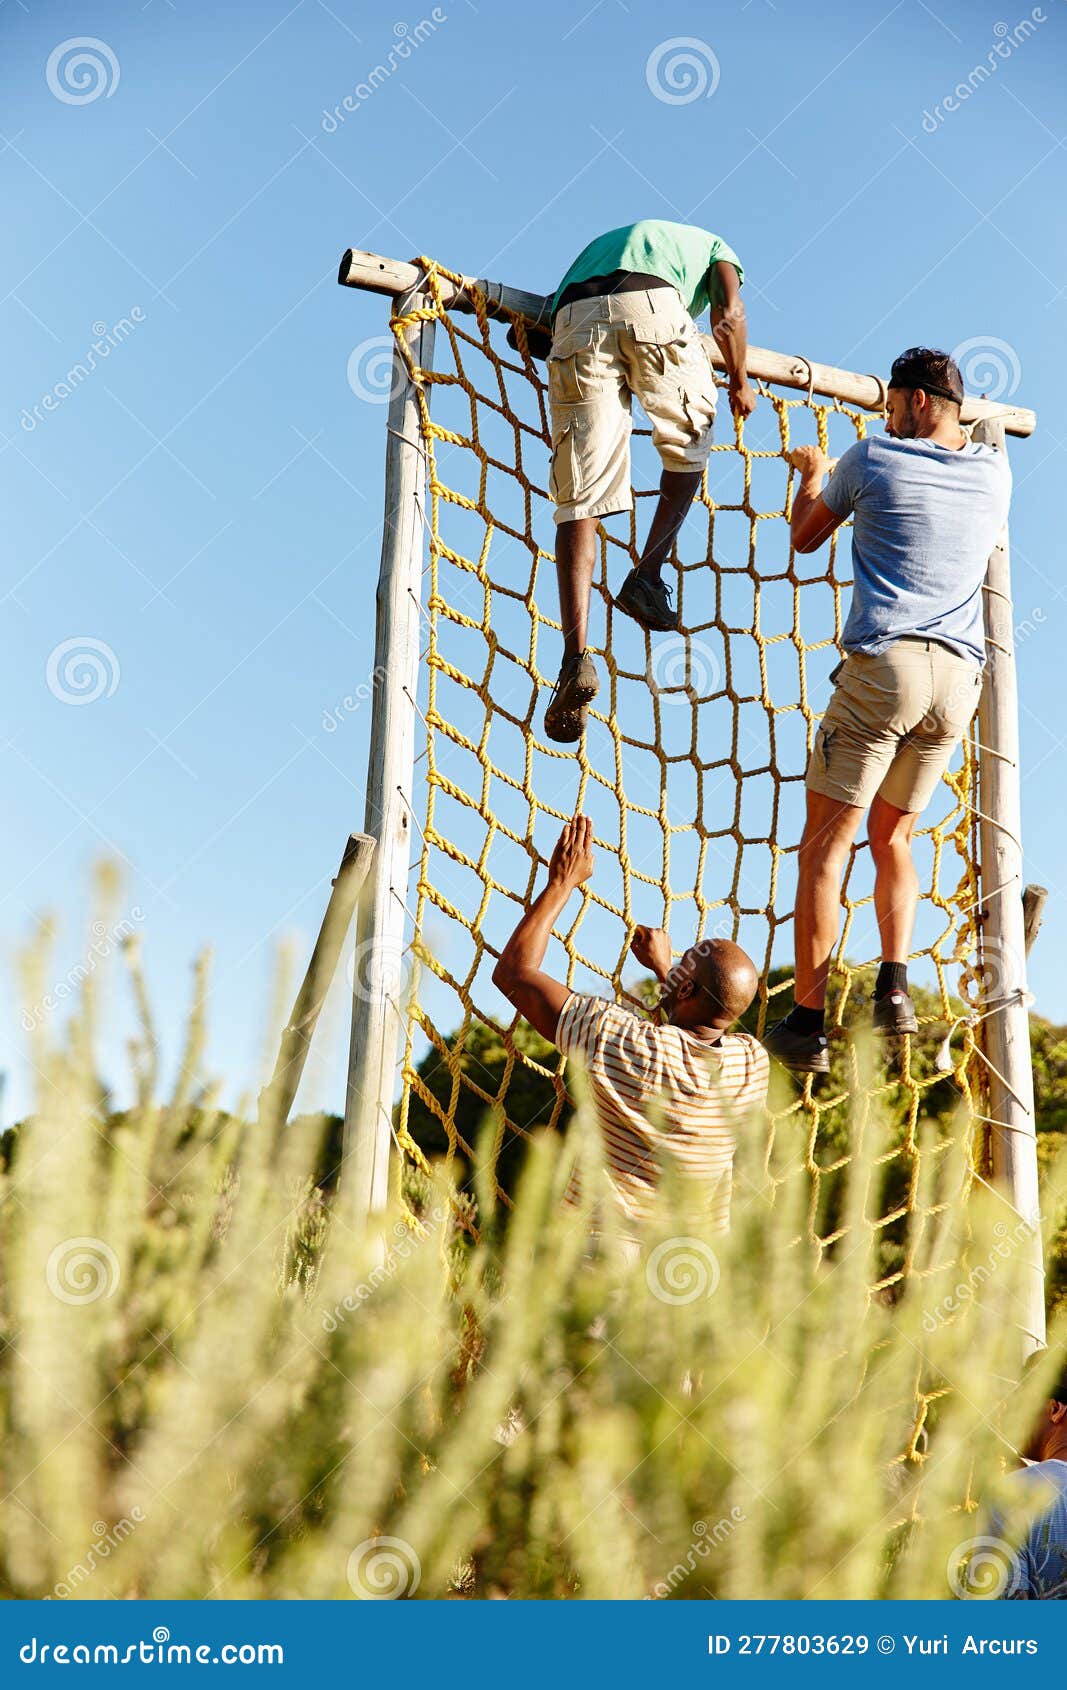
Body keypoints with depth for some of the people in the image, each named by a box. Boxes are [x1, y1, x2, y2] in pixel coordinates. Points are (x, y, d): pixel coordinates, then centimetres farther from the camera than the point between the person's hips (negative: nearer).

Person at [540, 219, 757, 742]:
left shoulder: (601, 243, 44)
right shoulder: (712, 245, 35)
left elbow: (554, 308, 28)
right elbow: (729, 317, 15)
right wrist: (740, 383, 30)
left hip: (574, 322, 3)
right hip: (653, 307, -2)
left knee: (578, 499, -4)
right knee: (688, 446, 24)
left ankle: (576, 656, -17)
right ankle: (647, 577, 7)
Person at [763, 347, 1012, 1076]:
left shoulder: (874, 457, 3)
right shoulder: (995, 470, 15)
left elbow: (805, 536, 18)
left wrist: (811, 474, 38)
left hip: (884, 664, -5)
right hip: (959, 677, 5)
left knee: (826, 844, -2)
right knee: (892, 836, 19)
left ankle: (808, 1022, -6)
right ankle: (896, 980, 0)